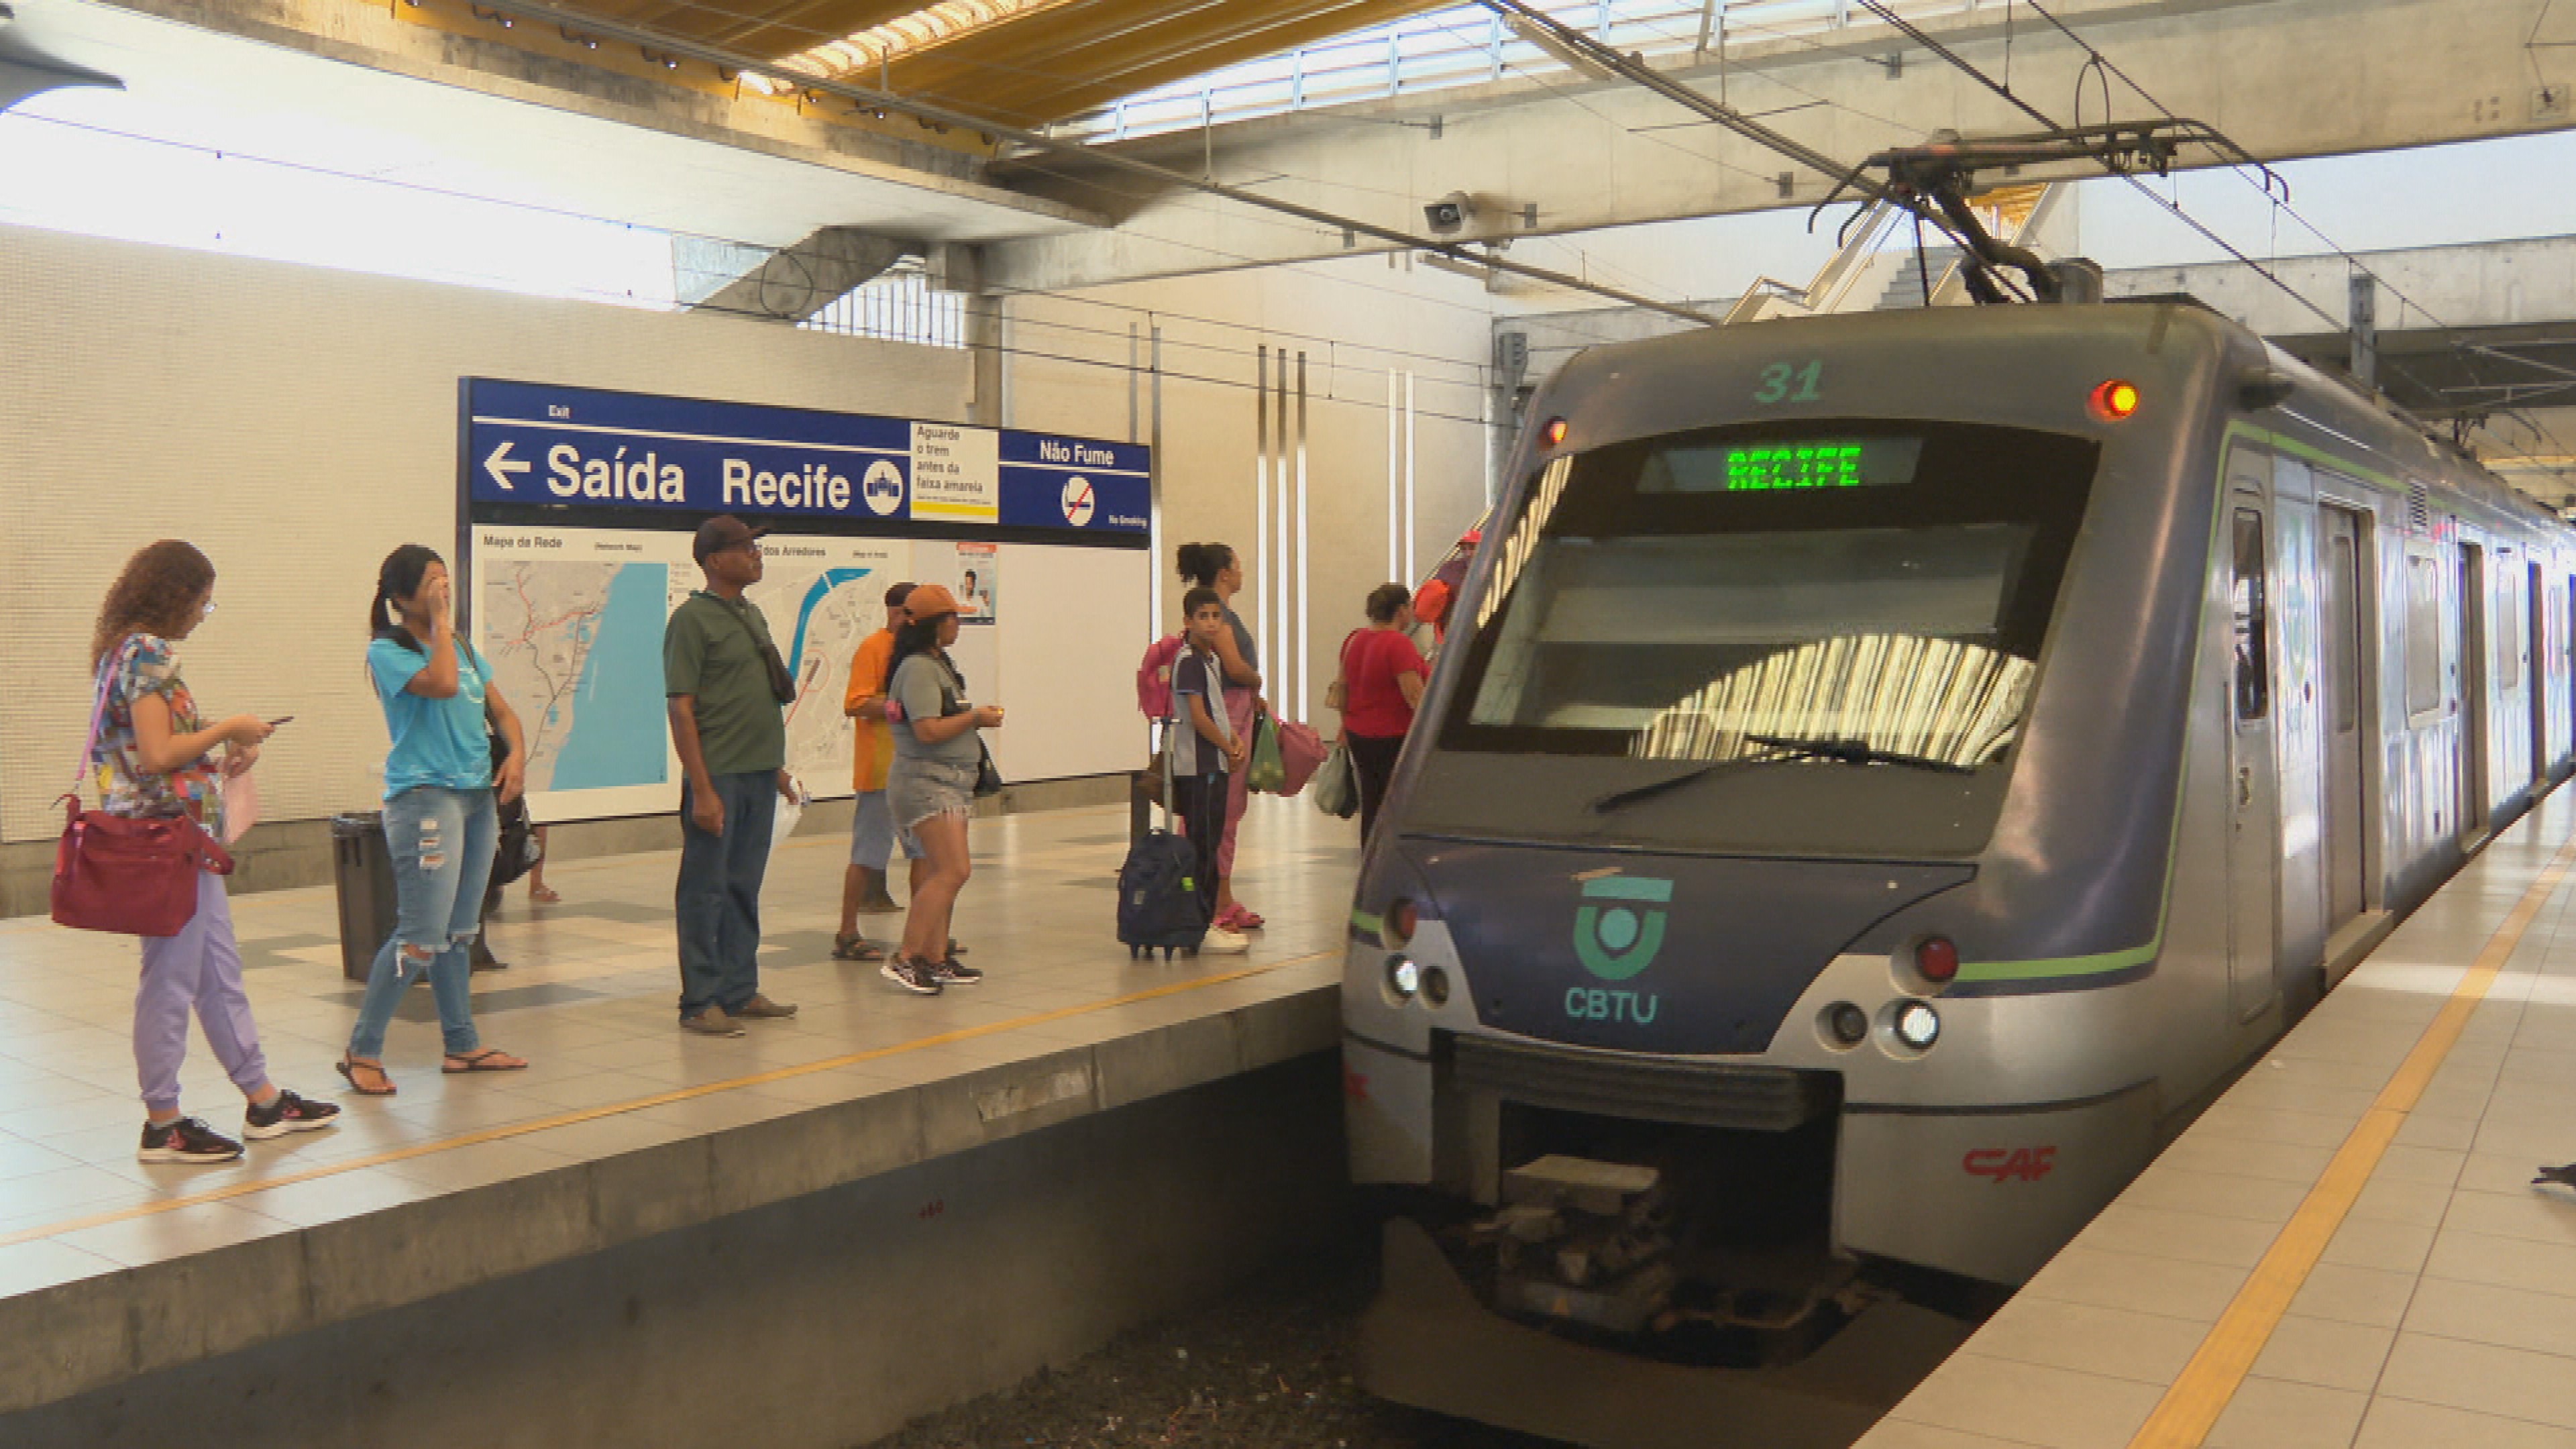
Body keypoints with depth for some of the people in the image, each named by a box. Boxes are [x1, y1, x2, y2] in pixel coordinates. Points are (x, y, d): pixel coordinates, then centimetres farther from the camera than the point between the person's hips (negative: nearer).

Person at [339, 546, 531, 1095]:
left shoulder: (461, 646, 15)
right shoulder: (387, 651, -7)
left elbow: (500, 709, 18)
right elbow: (442, 684, -25)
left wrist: (516, 754, -1)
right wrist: (440, 621, -14)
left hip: (479, 796, 8)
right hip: (424, 797, -7)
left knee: (459, 933, 13)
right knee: (422, 936, -10)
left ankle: (462, 1045, 20)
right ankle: (362, 1052, 1)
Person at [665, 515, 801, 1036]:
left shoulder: (752, 614, 15)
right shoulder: (693, 618, -10)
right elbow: (681, 707, -14)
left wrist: (777, 766, 19)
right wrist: (701, 789, -18)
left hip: (759, 775, 8)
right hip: (718, 776, -8)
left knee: (745, 888, 13)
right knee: (706, 890, 0)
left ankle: (740, 991, 22)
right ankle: (700, 1002, 6)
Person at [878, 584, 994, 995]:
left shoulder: (939, 664, 17)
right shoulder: (919, 669, -15)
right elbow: (928, 730, -23)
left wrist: (978, 717, 7)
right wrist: (975, 717, -11)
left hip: (951, 781, 11)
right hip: (926, 780, -11)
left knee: (940, 873, 11)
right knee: (953, 871, -16)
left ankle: (936, 959, 16)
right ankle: (905, 960, -14)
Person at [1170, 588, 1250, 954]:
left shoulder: (1210, 660, 16)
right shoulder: (1190, 661, -13)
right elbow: (1198, 717, -19)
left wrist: (1236, 740, 5)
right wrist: (1231, 749, -9)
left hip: (1214, 765, 9)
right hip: (1198, 767, -9)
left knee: (1209, 845, 12)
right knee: (1202, 847, -7)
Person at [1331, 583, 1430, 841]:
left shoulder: (1354, 640, 7)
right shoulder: (1399, 644, -17)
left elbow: (1342, 686, 16)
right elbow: (1415, 697, -20)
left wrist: (1346, 725, 24)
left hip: (1359, 734, 8)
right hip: (1394, 739, -8)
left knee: (1370, 808, 14)